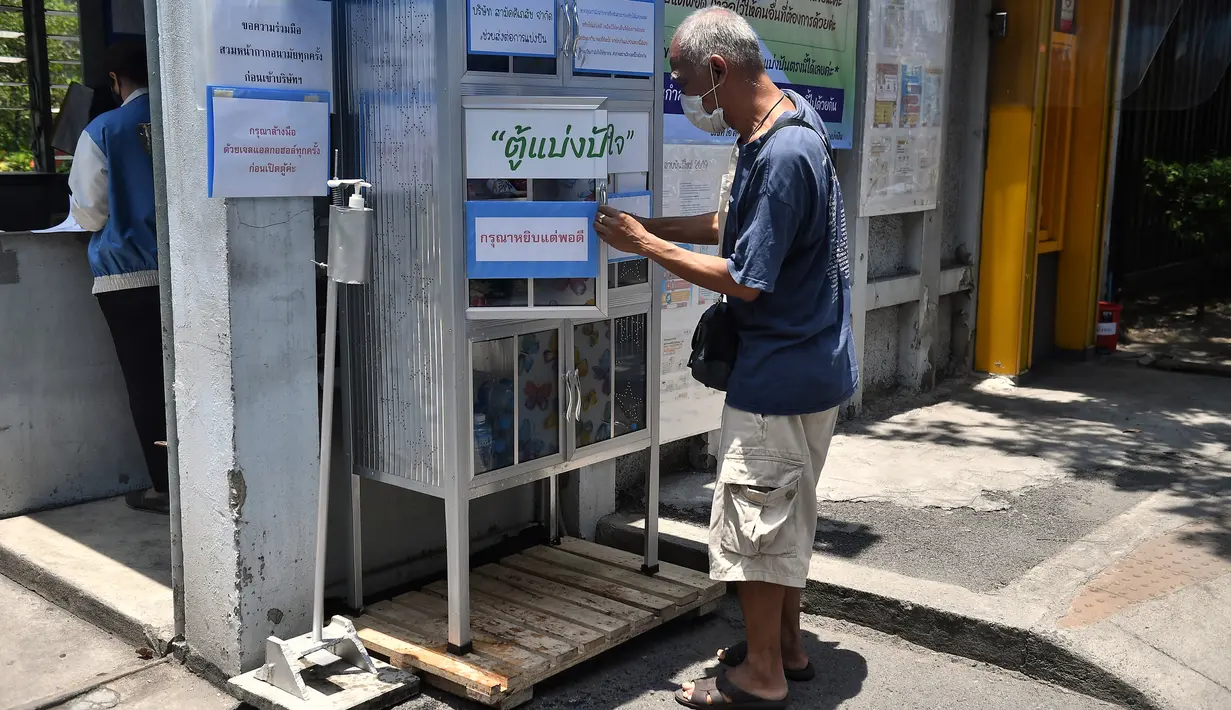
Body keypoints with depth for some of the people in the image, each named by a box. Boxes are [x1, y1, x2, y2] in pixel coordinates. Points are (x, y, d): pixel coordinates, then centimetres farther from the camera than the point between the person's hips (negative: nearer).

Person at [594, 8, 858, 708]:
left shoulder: (781, 156, -26)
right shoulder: (791, 117, 6)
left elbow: (745, 280, -23)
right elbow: (738, 224, 16)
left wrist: (645, 244, -14)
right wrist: (649, 223, 8)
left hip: (781, 376, -10)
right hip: (810, 363, 10)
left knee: (753, 519, 3)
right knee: (787, 513, 20)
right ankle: (787, 646, 35)